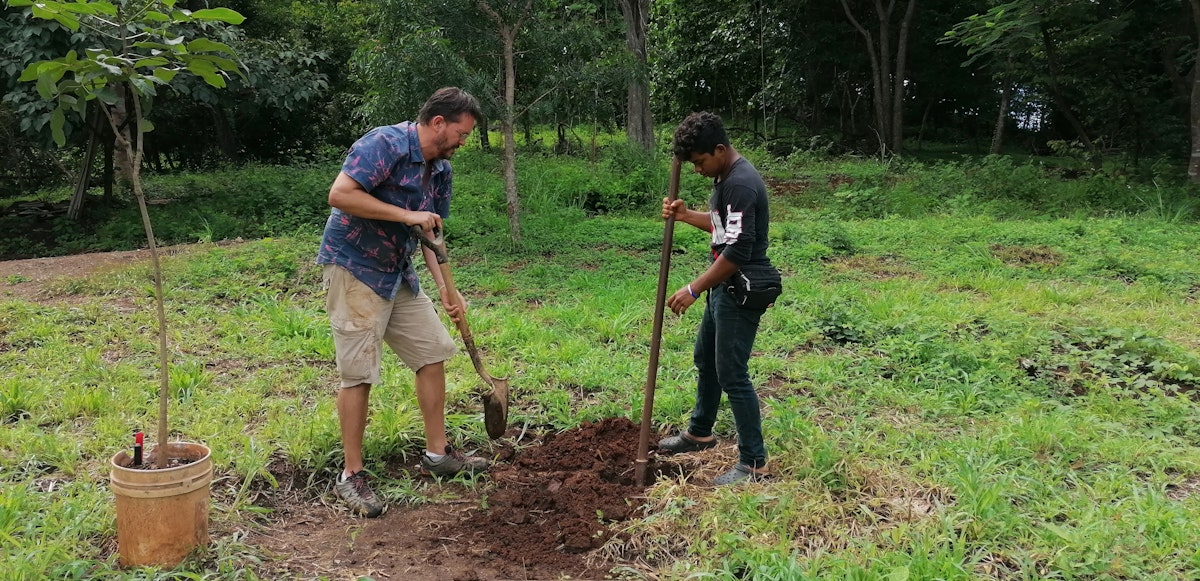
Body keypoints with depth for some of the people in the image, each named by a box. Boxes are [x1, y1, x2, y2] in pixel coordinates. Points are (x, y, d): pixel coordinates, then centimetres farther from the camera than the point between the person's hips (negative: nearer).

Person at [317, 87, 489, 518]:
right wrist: (406, 215, -26)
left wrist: (446, 290, 2)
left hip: (398, 274, 9)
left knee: (433, 353, 9)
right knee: (358, 373, -6)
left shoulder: (440, 169, 8)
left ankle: (437, 454, 21)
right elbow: (339, 195, -28)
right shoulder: (385, 144, -19)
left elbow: (431, 232, 12)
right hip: (354, 270, -9)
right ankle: (351, 476, 6)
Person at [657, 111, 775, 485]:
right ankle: (700, 432, 42)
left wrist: (693, 289, -23)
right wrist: (686, 215, 8)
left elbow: (737, 251, -27)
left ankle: (754, 463, 5)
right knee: (705, 359, 23)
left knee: (732, 374, -6)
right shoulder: (726, 177, 10)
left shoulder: (741, 183, -23)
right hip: (725, 286, 11)